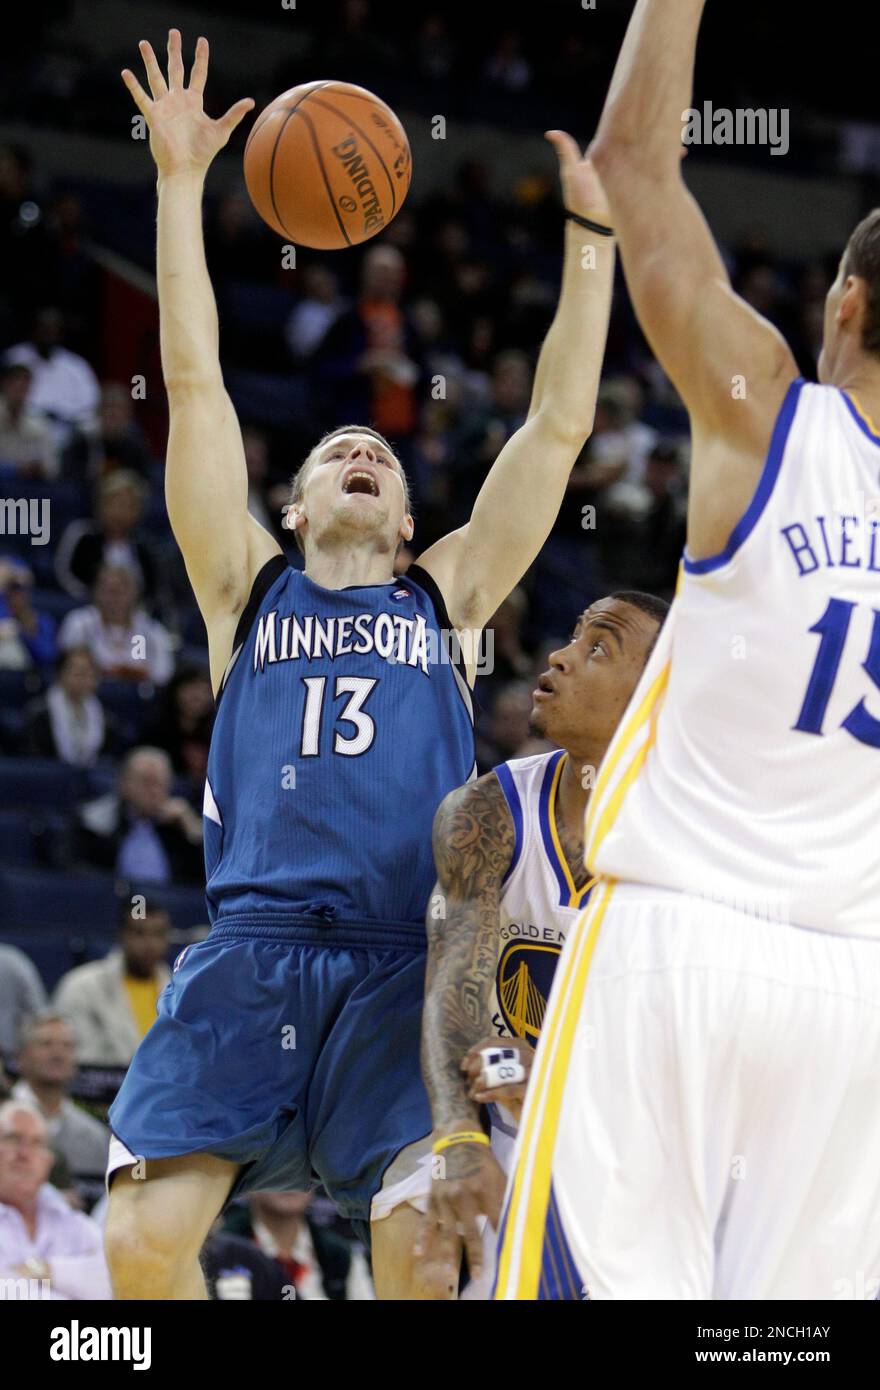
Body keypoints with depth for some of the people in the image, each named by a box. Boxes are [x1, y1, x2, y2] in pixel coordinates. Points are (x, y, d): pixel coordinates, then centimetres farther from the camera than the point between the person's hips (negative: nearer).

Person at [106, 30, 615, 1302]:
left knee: (417, 1239, -20)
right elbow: (195, 385, 13)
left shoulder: (448, 598, 20)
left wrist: (592, 233, 12)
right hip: (251, 950, 0)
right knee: (146, 1237, -13)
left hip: (404, 961, 0)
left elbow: (558, 426, 16)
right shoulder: (249, 591, 18)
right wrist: (181, 182, 9)